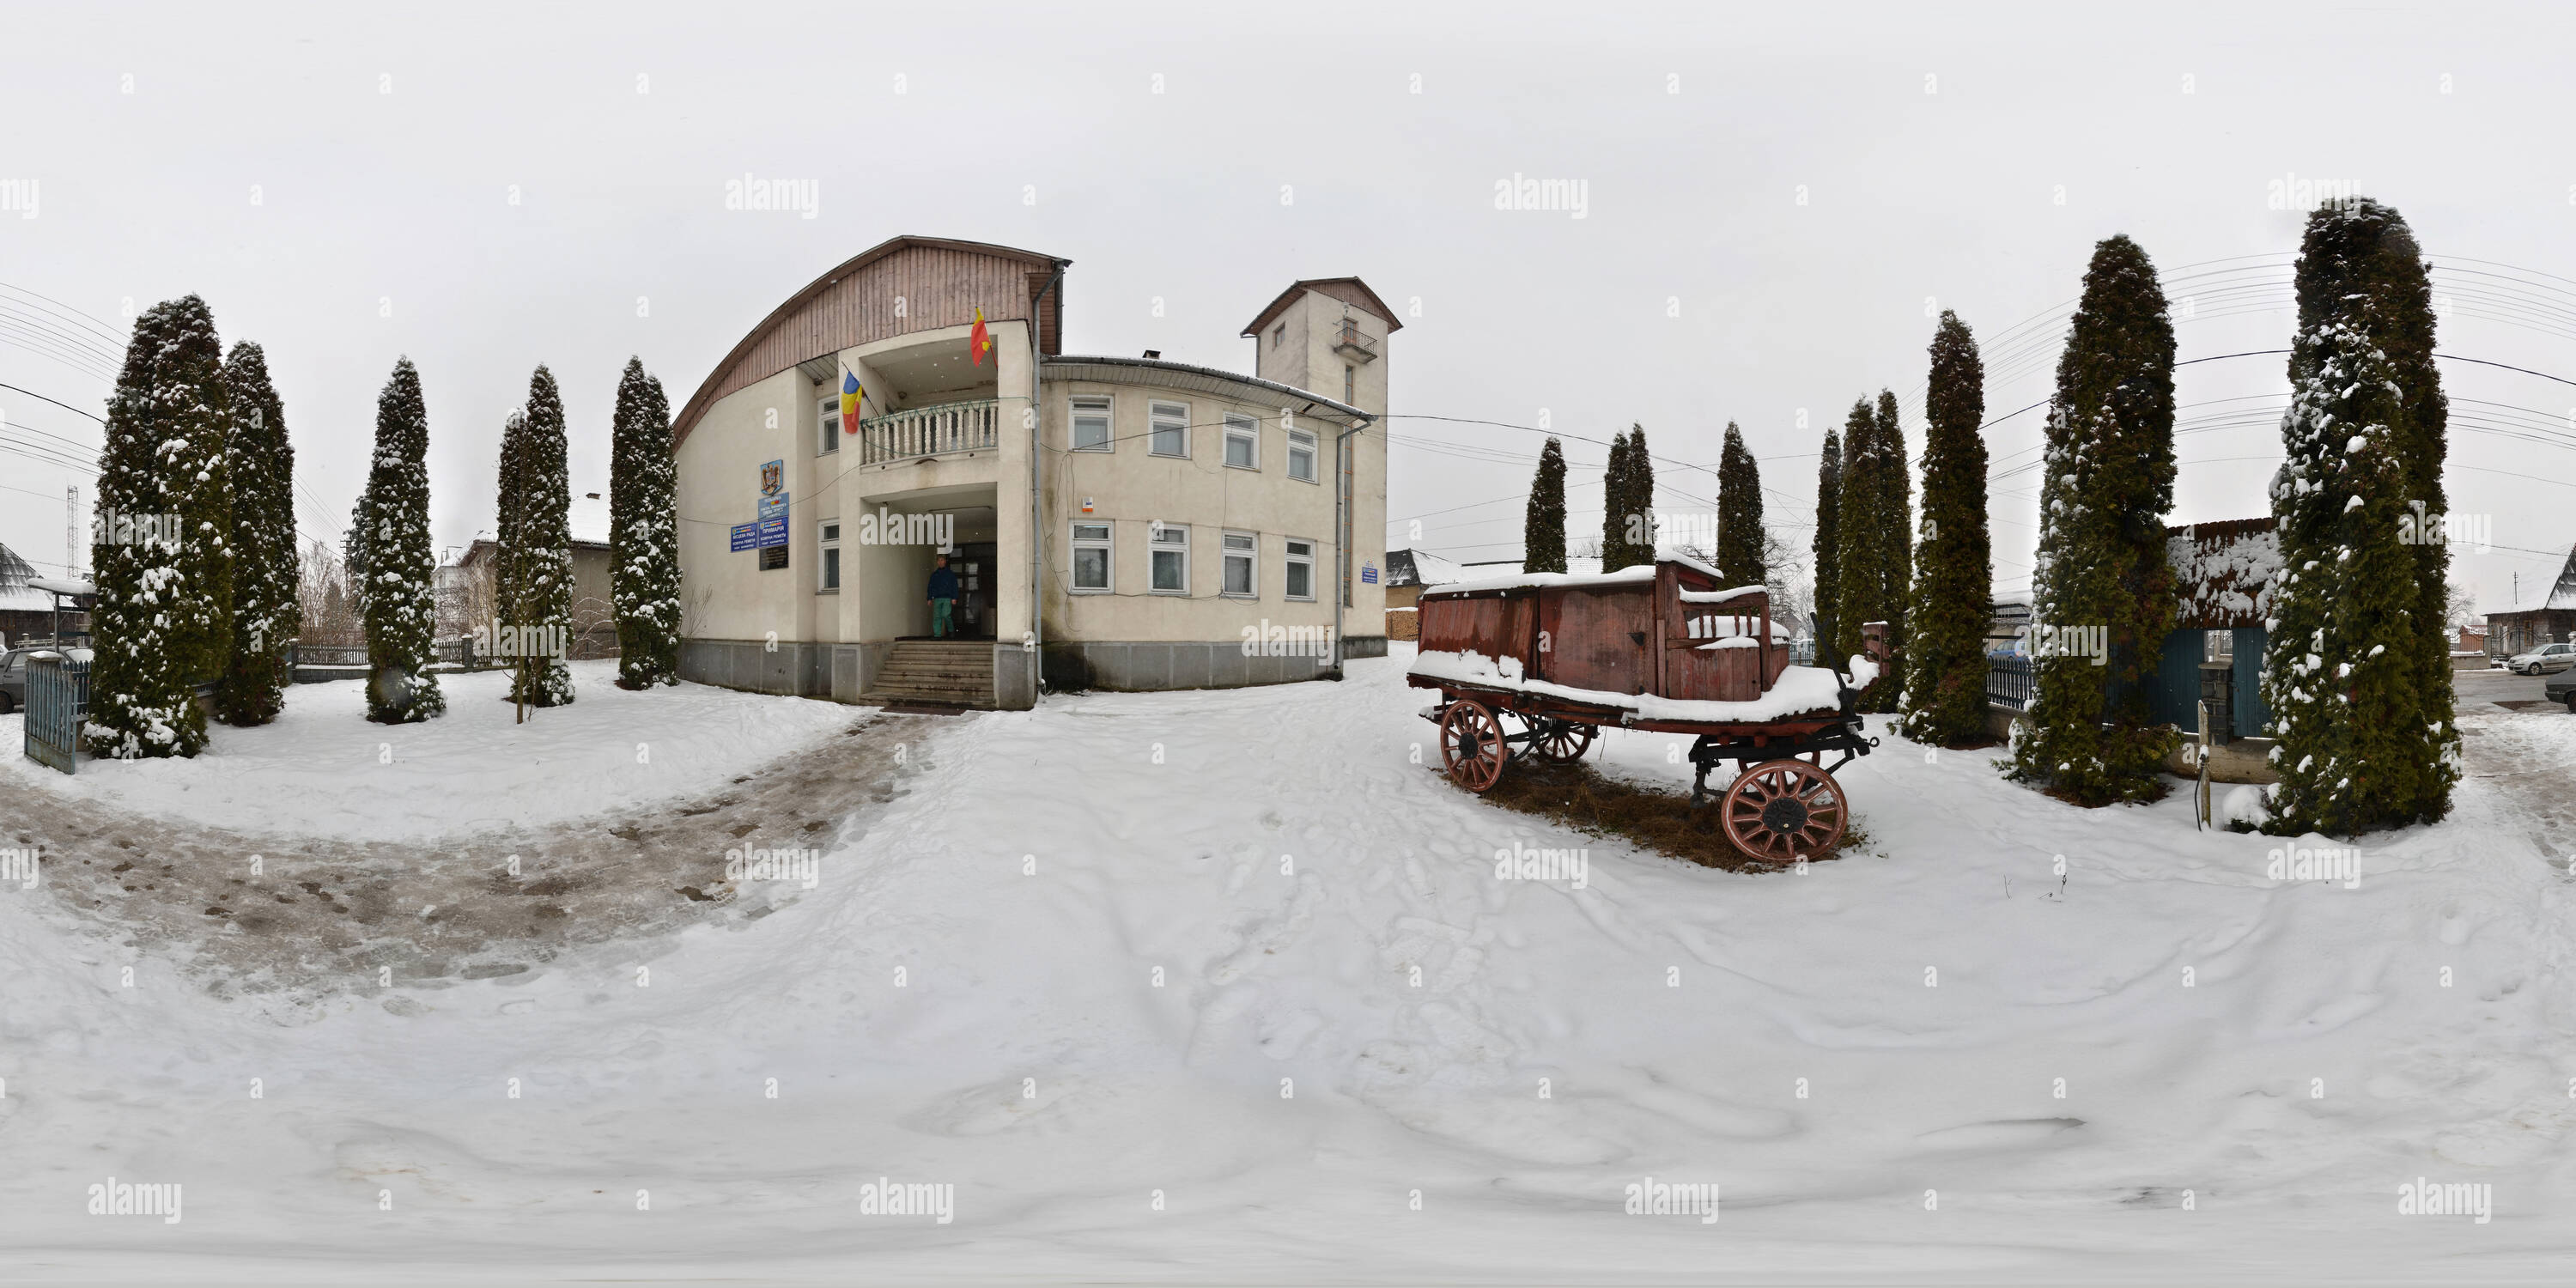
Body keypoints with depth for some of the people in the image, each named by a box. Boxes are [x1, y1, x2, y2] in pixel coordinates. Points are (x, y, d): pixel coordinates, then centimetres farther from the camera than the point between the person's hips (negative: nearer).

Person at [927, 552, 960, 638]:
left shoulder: (950, 574, 7)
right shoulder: (934, 574, 15)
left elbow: (955, 586, 4)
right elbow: (930, 587, 17)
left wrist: (954, 598, -5)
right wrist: (929, 598, 9)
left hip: (947, 599, -3)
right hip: (937, 598, 3)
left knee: (945, 615, -16)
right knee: (936, 617, -3)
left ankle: (951, 630, 6)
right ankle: (937, 635, -3)